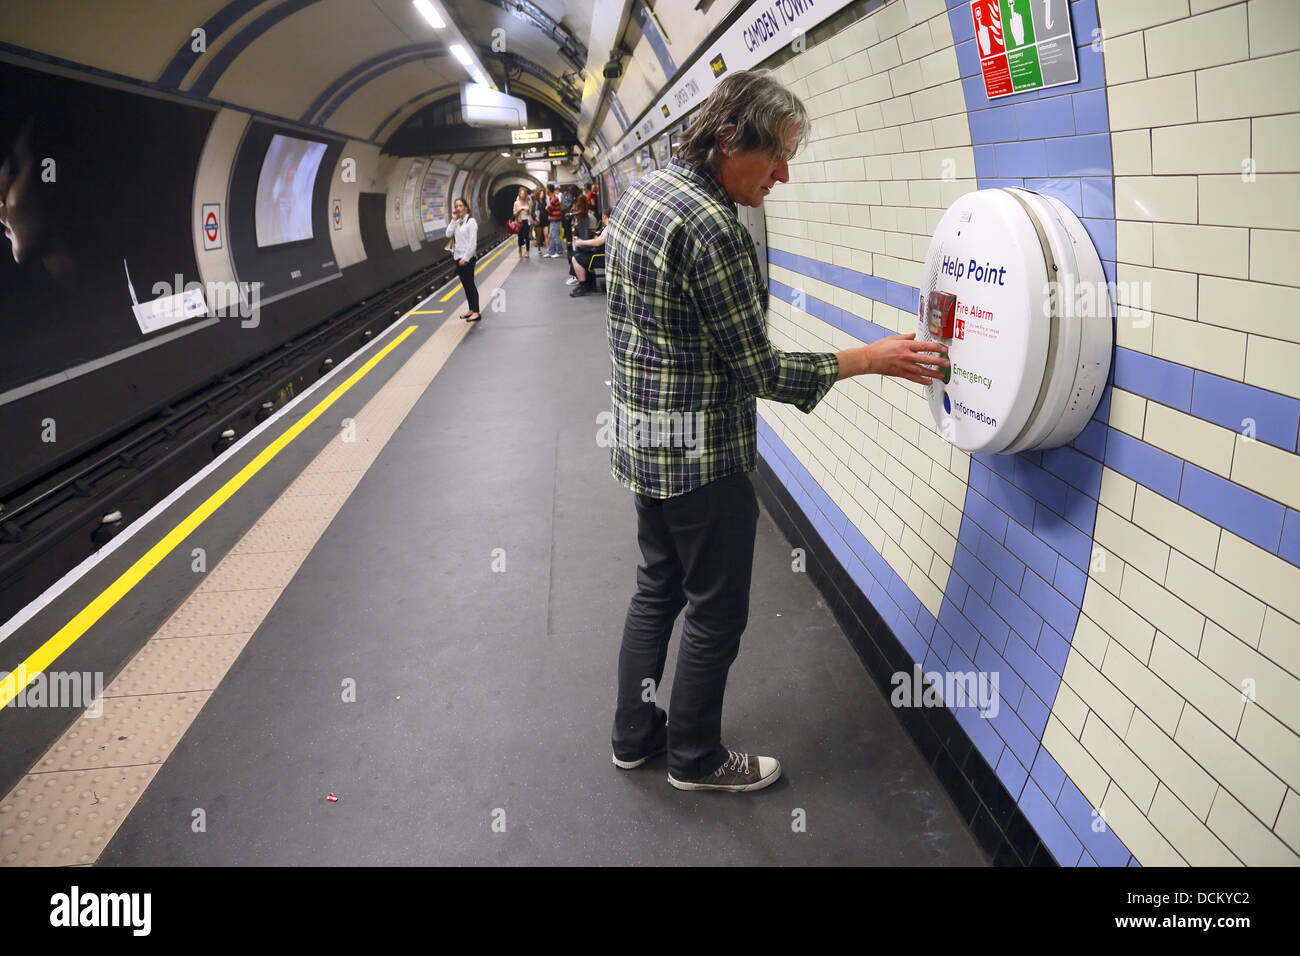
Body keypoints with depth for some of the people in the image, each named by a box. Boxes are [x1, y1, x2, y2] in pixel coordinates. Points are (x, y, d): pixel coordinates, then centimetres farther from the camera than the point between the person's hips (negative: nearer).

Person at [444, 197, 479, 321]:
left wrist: (465, 258, -17)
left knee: (470, 284, -5)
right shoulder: (457, 222, 11)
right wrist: (453, 219, -5)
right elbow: (448, 233, 0)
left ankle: (476, 312, -2)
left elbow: (473, 242, -15)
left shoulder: (471, 221, -11)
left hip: (468, 257, -7)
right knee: (465, 284, 10)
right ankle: (471, 310, 17)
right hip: (459, 257, 7)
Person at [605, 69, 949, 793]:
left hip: (641, 440, 10)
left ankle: (635, 735, 36)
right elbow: (757, 370, -20)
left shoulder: (641, 191, 6)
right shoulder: (713, 227, -24)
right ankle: (697, 758, 28)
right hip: (700, 457, -9)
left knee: (658, 588, 22)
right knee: (717, 613, 9)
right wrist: (869, 360, -13)